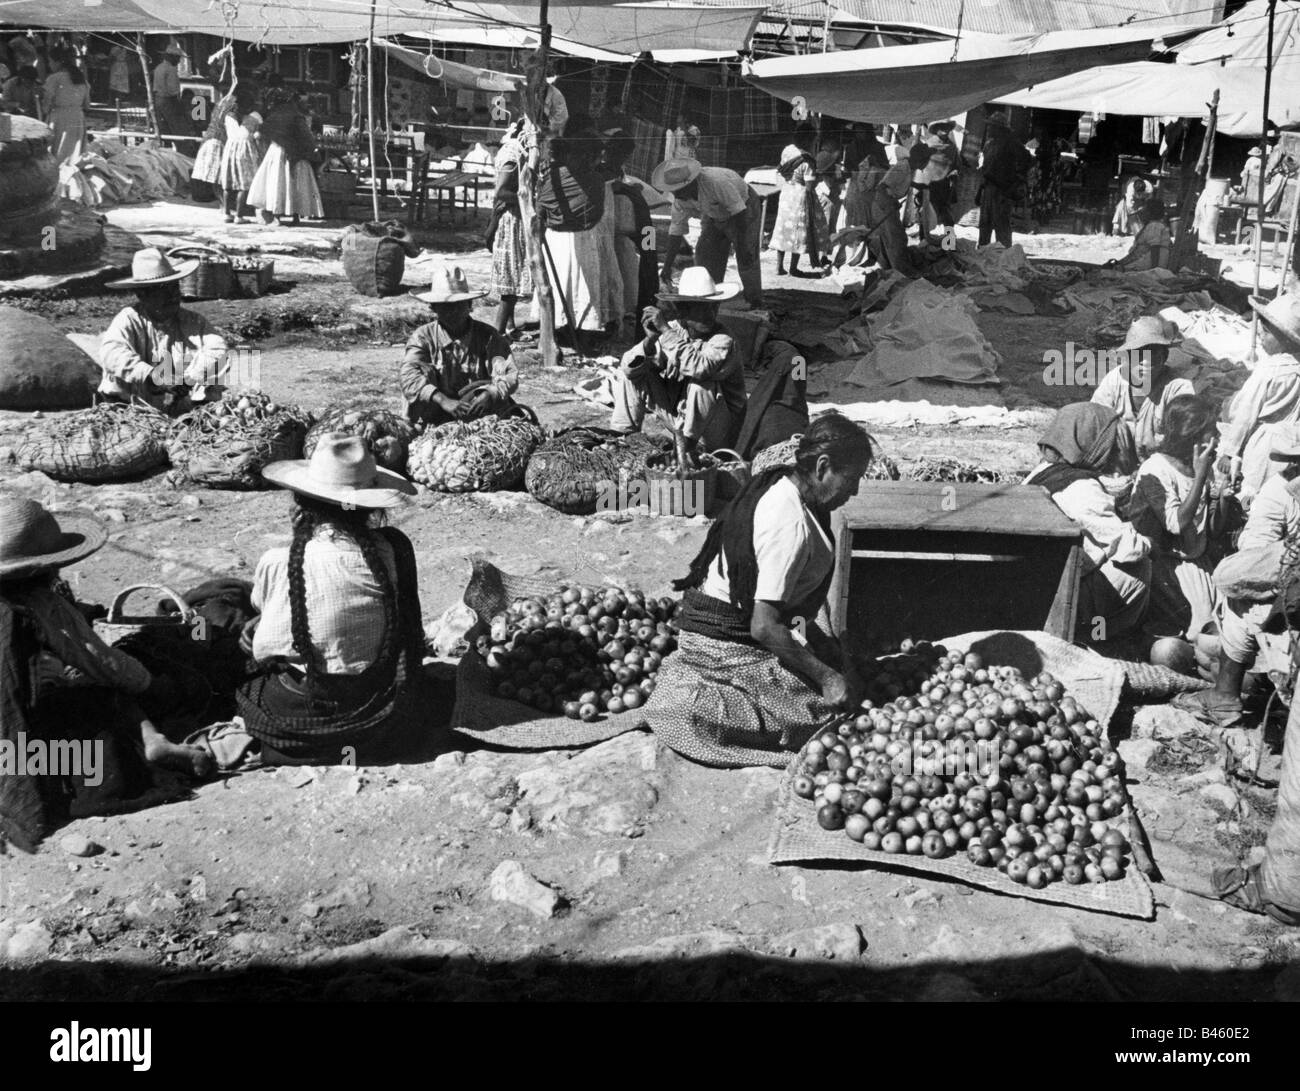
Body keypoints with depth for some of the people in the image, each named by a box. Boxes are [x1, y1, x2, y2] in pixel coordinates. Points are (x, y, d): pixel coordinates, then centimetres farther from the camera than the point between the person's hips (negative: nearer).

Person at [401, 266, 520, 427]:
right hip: (436, 418, 0)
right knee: (423, 371, -23)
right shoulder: (423, 337, -3)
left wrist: (490, 395, -37)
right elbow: (408, 376, -21)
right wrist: (443, 401, -37)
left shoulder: (487, 335, -1)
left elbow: (509, 375, -14)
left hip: (476, 415, 0)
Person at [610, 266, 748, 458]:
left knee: (700, 383, -34)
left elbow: (699, 367, -43)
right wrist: (650, 339, -29)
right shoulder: (674, 330, -5)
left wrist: (666, 331, -35)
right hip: (677, 414, 5)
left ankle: (688, 448, -20)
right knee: (631, 373, -4)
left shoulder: (723, 343, -21)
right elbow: (629, 367, -10)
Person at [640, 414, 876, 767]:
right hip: (726, 641, -10)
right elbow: (764, 627, -29)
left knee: (838, 664, 11)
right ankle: (693, 702, -4)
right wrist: (826, 677, -23)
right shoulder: (791, 526, -28)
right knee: (834, 698, -7)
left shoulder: (782, 484, 1)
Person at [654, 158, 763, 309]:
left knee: (746, 258, -17)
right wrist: (667, 267, -13)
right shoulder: (680, 199, -17)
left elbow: (740, 213, -35)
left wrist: (742, 247, -37)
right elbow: (676, 230, -10)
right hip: (714, 216, 7)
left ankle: (755, 305, -7)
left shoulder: (717, 182, -39)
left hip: (745, 209, -7)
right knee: (704, 254, -3)